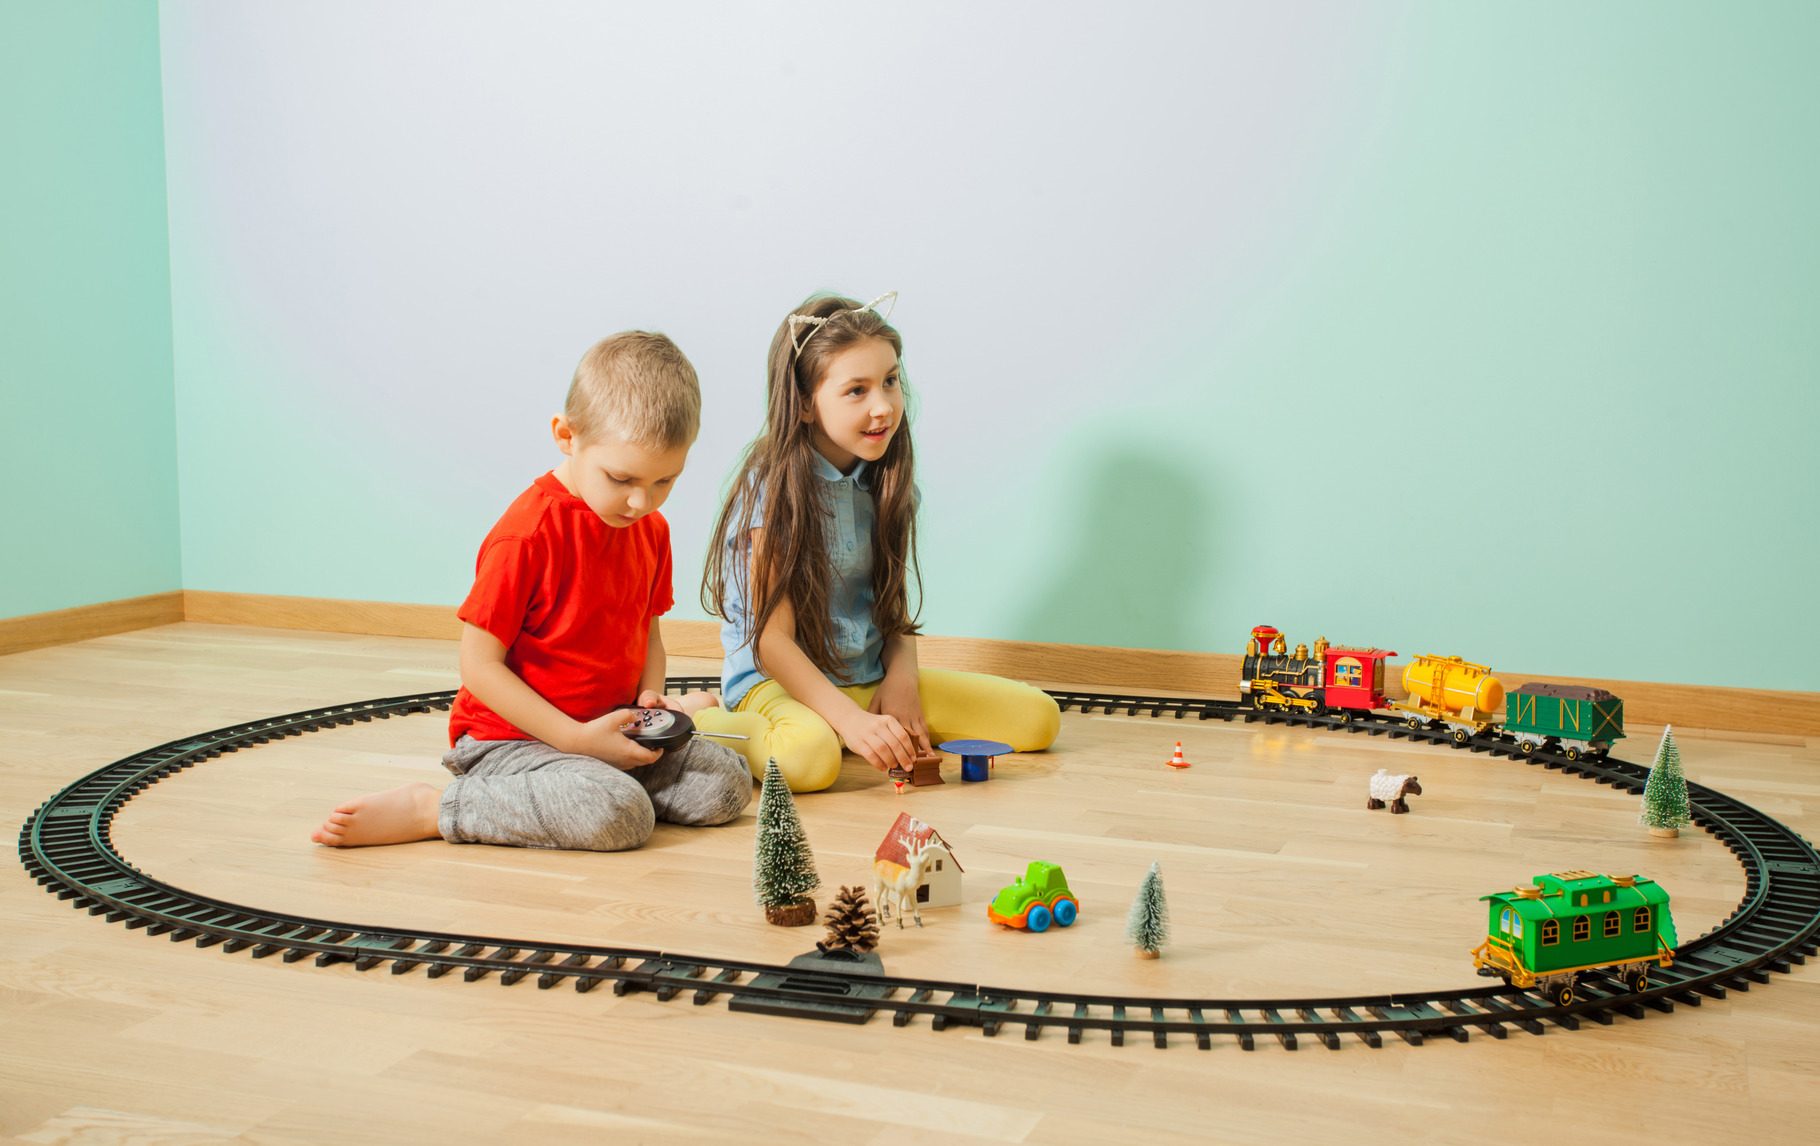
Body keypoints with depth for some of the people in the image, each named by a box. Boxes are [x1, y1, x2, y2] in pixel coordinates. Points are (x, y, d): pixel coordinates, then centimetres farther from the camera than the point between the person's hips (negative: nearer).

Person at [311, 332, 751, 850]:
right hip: (509, 738, -6)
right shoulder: (528, 535, -20)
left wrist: (649, 701, -5)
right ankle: (426, 809, -17)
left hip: (603, 727, 7)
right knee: (619, 816, -33)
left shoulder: (652, 529, 5)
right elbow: (479, 665, -18)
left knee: (727, 783, -10)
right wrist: (575, 738, -21)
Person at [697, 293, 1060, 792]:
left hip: (871, 677, 6)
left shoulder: (886, 486, 5)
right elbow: (773, 641, -19)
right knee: (810, 755, -41)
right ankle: (695, 719, -9)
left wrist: (902, 676, -9)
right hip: (777, 681, -6)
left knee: (1039, 718, -5)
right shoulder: (773, 488, -15)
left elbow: (894, 611, 13)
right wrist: (851, 720, -30)